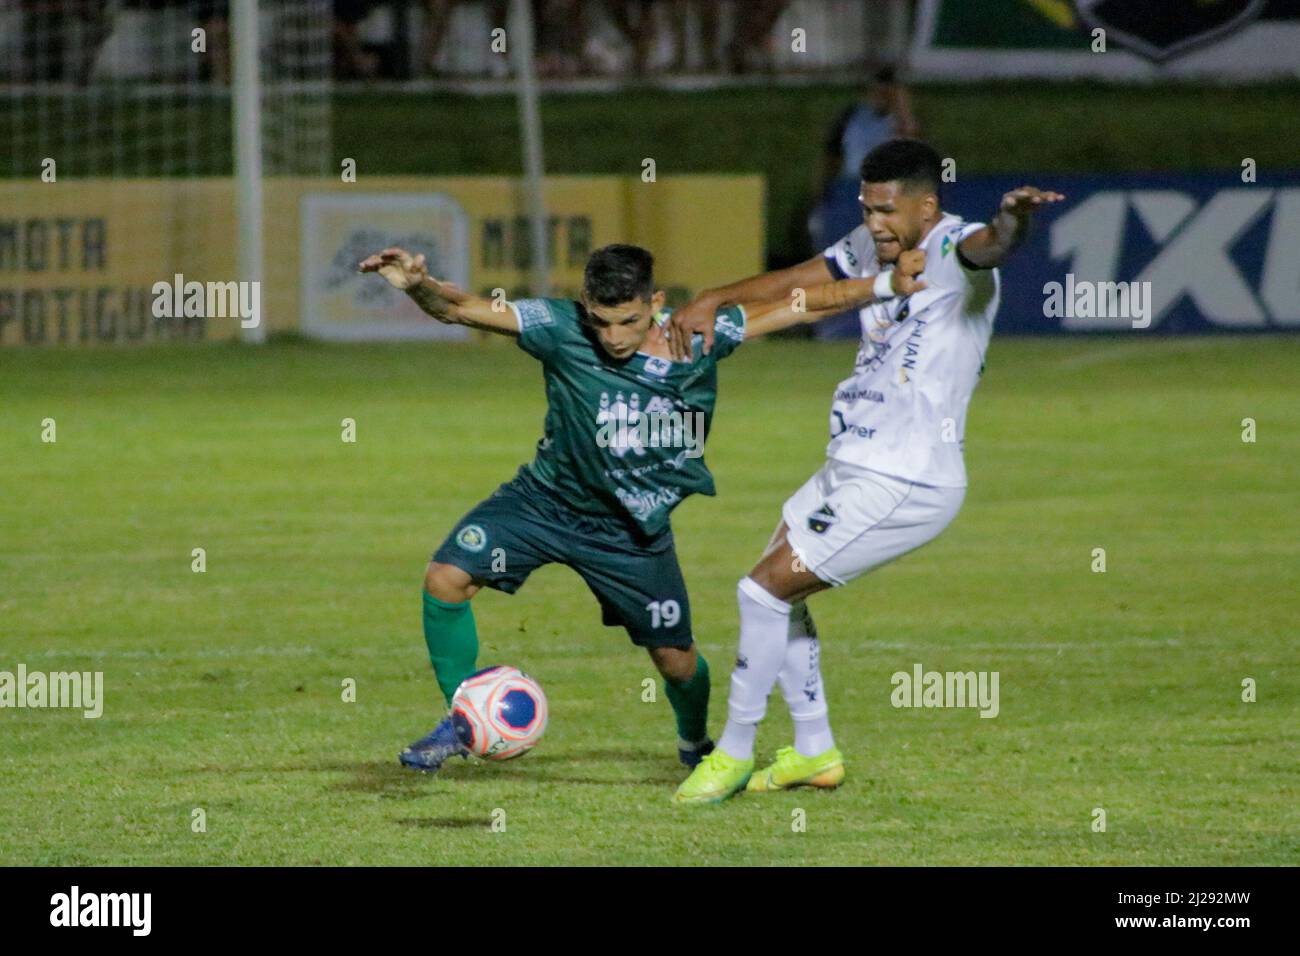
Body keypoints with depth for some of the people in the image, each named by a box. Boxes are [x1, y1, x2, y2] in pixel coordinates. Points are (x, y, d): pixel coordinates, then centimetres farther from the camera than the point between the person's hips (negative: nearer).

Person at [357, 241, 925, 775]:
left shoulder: (699, 337, -16)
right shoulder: (562, 330, -21)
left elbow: (799, 307, -8)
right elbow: (459, 309, -28)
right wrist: (419, 286, -49)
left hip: (633, 531, 1)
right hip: (545, 502, -1)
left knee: (677, 660, 7)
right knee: (447, 577, -20)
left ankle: (695, 742, 43)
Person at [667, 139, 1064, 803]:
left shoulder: (951, 250, -17)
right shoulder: (873, 249, 9)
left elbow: (988, 248, -41)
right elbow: (794, 282, 21)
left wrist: (1011, 220, -64)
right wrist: (712, 301, 7)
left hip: (904, 486, -10)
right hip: (851, 470, 10)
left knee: (763, 590, -8)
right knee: (780, 593, 21)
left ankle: (733, 754, 6)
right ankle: (814, 752, 32)